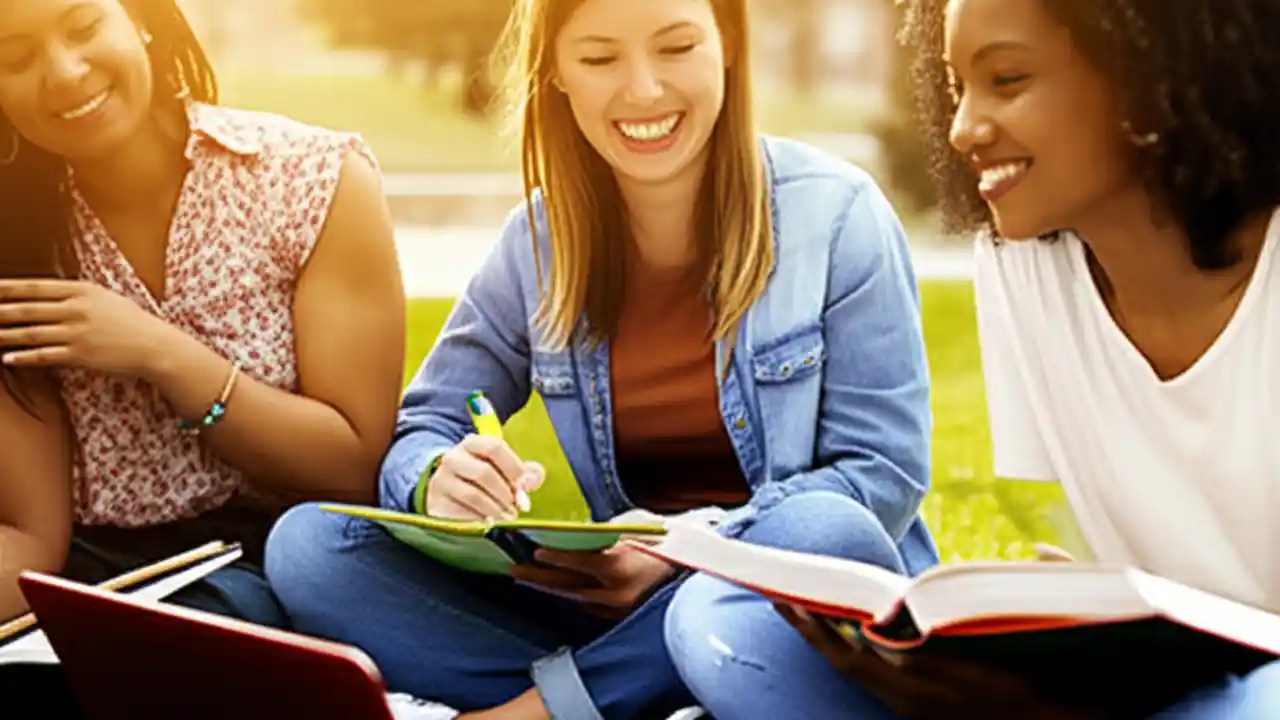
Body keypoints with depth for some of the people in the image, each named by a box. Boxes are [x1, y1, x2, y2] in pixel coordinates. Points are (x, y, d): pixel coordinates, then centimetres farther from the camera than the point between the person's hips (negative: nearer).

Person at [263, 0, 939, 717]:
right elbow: (420, 432, 5)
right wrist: (438, 479, -21)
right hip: (614, 601, 3)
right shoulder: (539, 239, 4)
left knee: (825, 536, -38)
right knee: (306, 544, -13)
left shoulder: (838, 213, -6)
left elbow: (887, 473, -9)